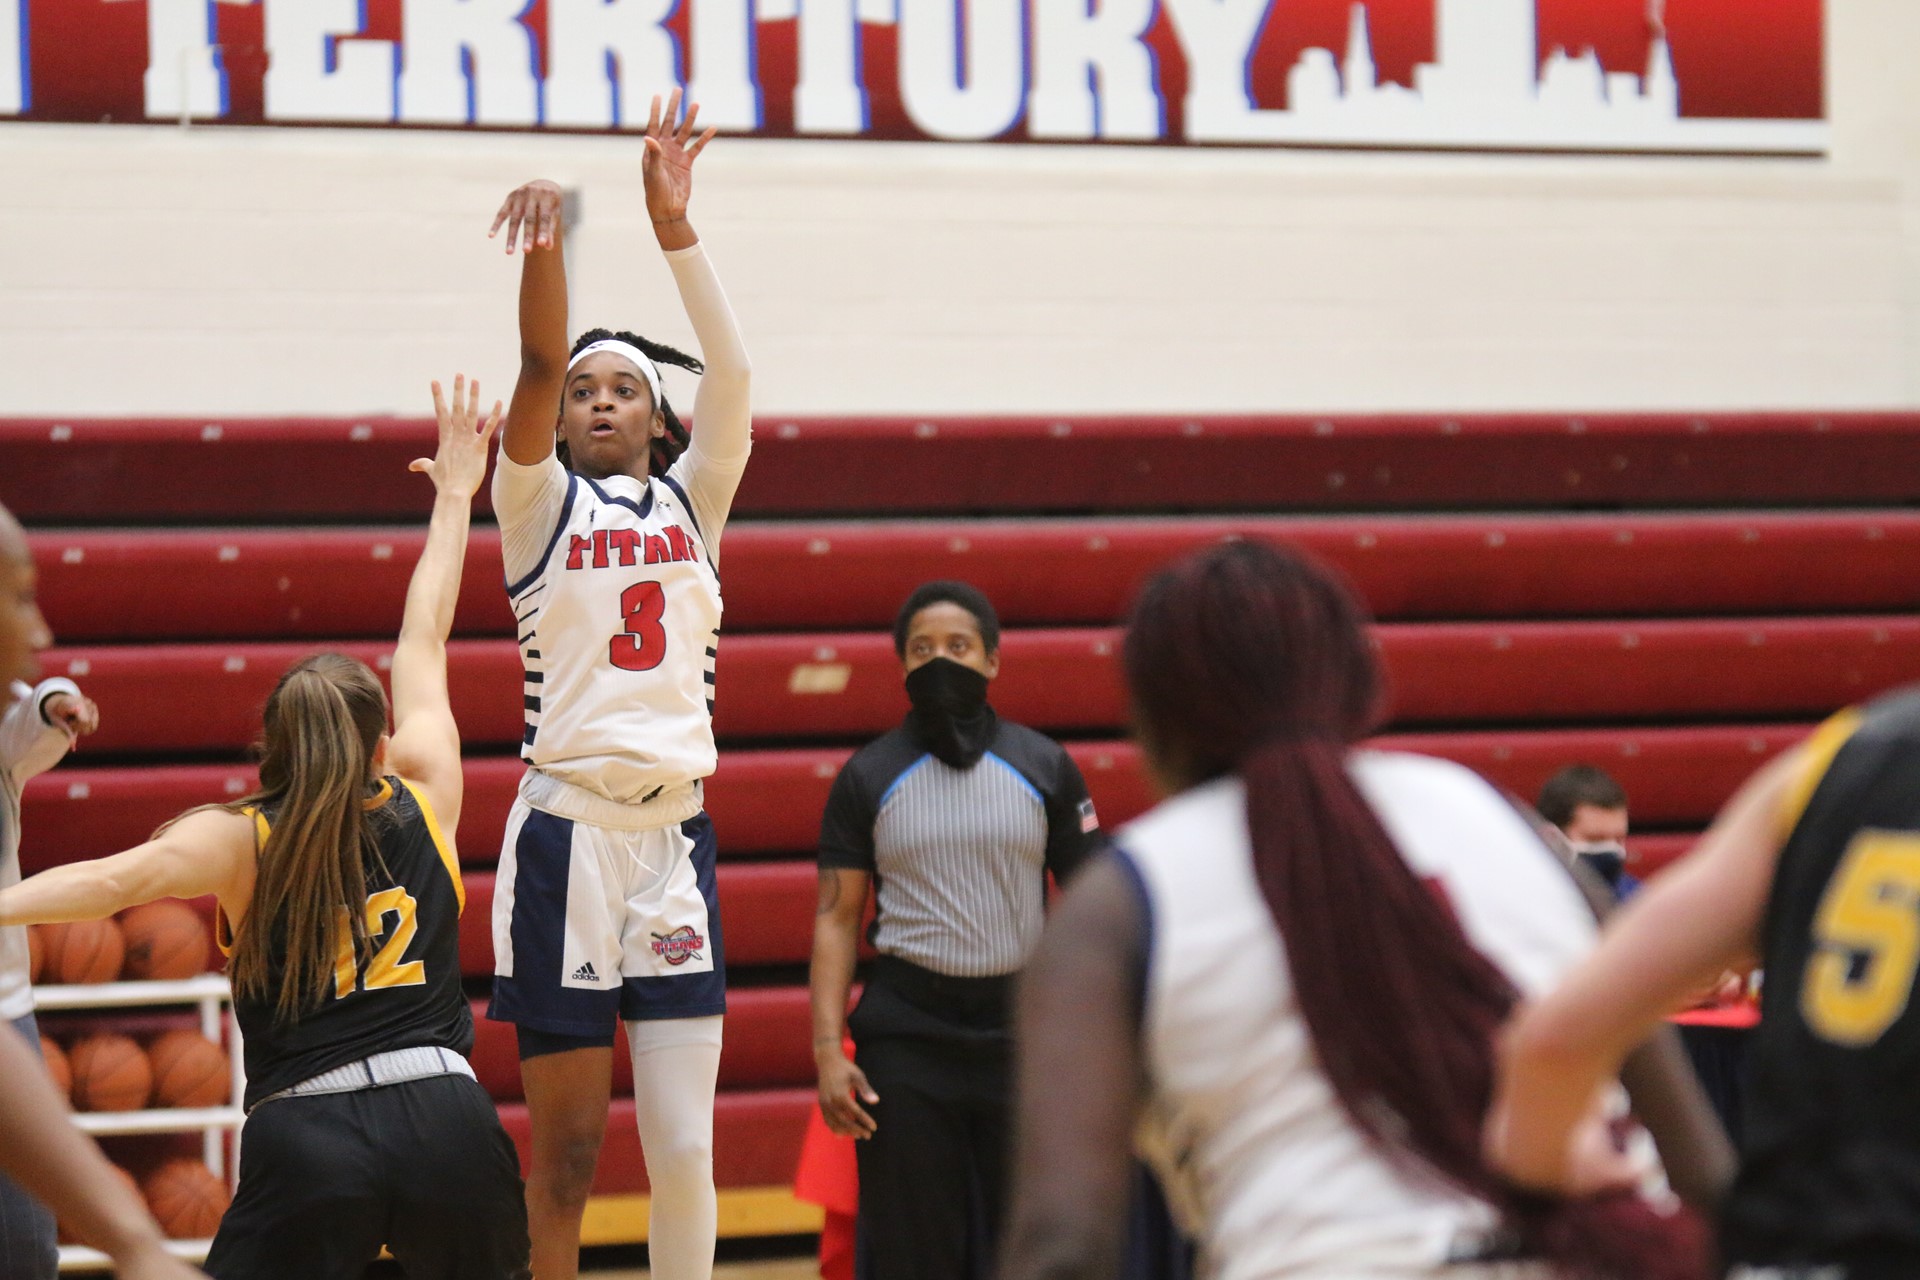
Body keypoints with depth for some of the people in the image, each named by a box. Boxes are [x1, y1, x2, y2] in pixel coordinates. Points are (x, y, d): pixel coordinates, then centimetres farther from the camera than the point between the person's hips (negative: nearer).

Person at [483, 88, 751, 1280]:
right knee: (567, 1154, 0)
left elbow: (731, 378, -5)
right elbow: (538, 367, -13)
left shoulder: (691, 500, 12)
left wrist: (676, 227, -16)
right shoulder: (541, 504, 5)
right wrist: (546, 246, -31)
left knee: (686, 1147, -1)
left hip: (676, 834, 2)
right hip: (567, 834, -2)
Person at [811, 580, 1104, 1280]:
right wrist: (827, 1049, -6)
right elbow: (836, 916, 3)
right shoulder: (868, 777, 4)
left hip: (1022, 1028, 1)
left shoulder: (1045, 767, 6)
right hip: (907, 1033, -1)